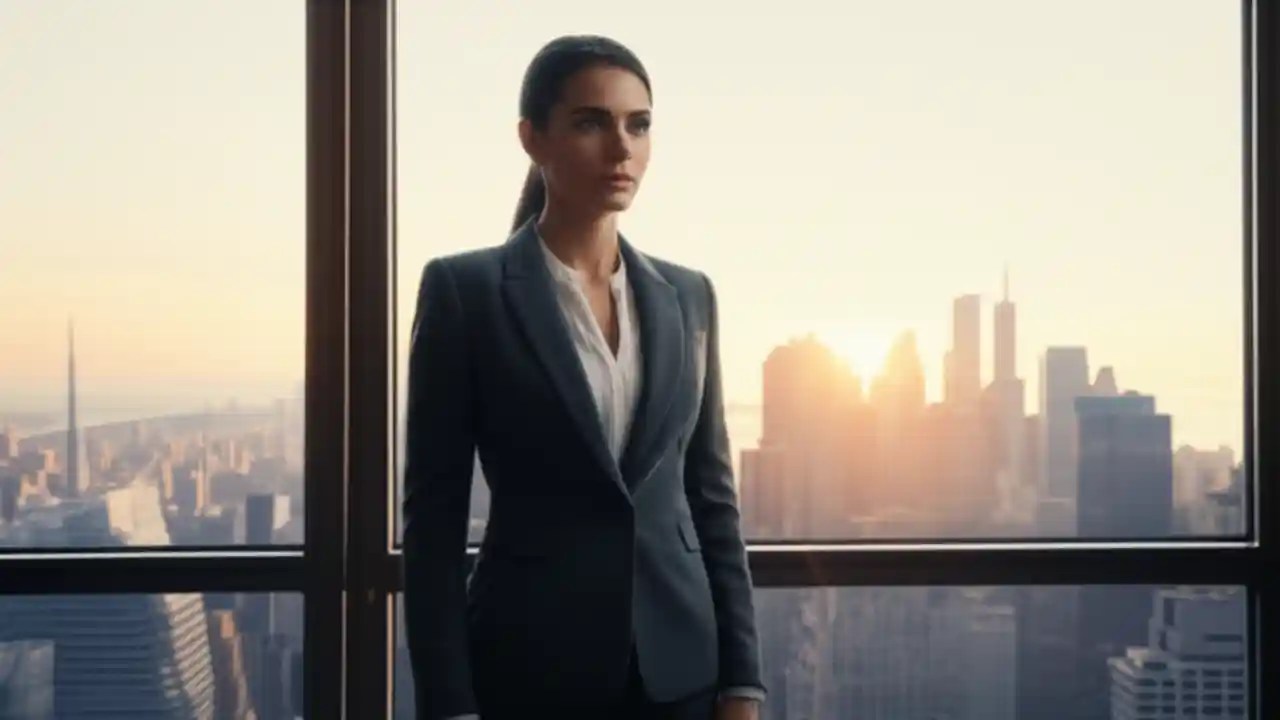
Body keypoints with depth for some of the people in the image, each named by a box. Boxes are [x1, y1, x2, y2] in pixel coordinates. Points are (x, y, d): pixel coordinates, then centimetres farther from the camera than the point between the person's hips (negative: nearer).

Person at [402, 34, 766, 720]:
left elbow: (712, 496, 9)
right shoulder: (464, 289, -4)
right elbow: (433, 511, -5)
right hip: (531, 664, -3)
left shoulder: (688, 296, 8)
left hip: (679, 665, 3)